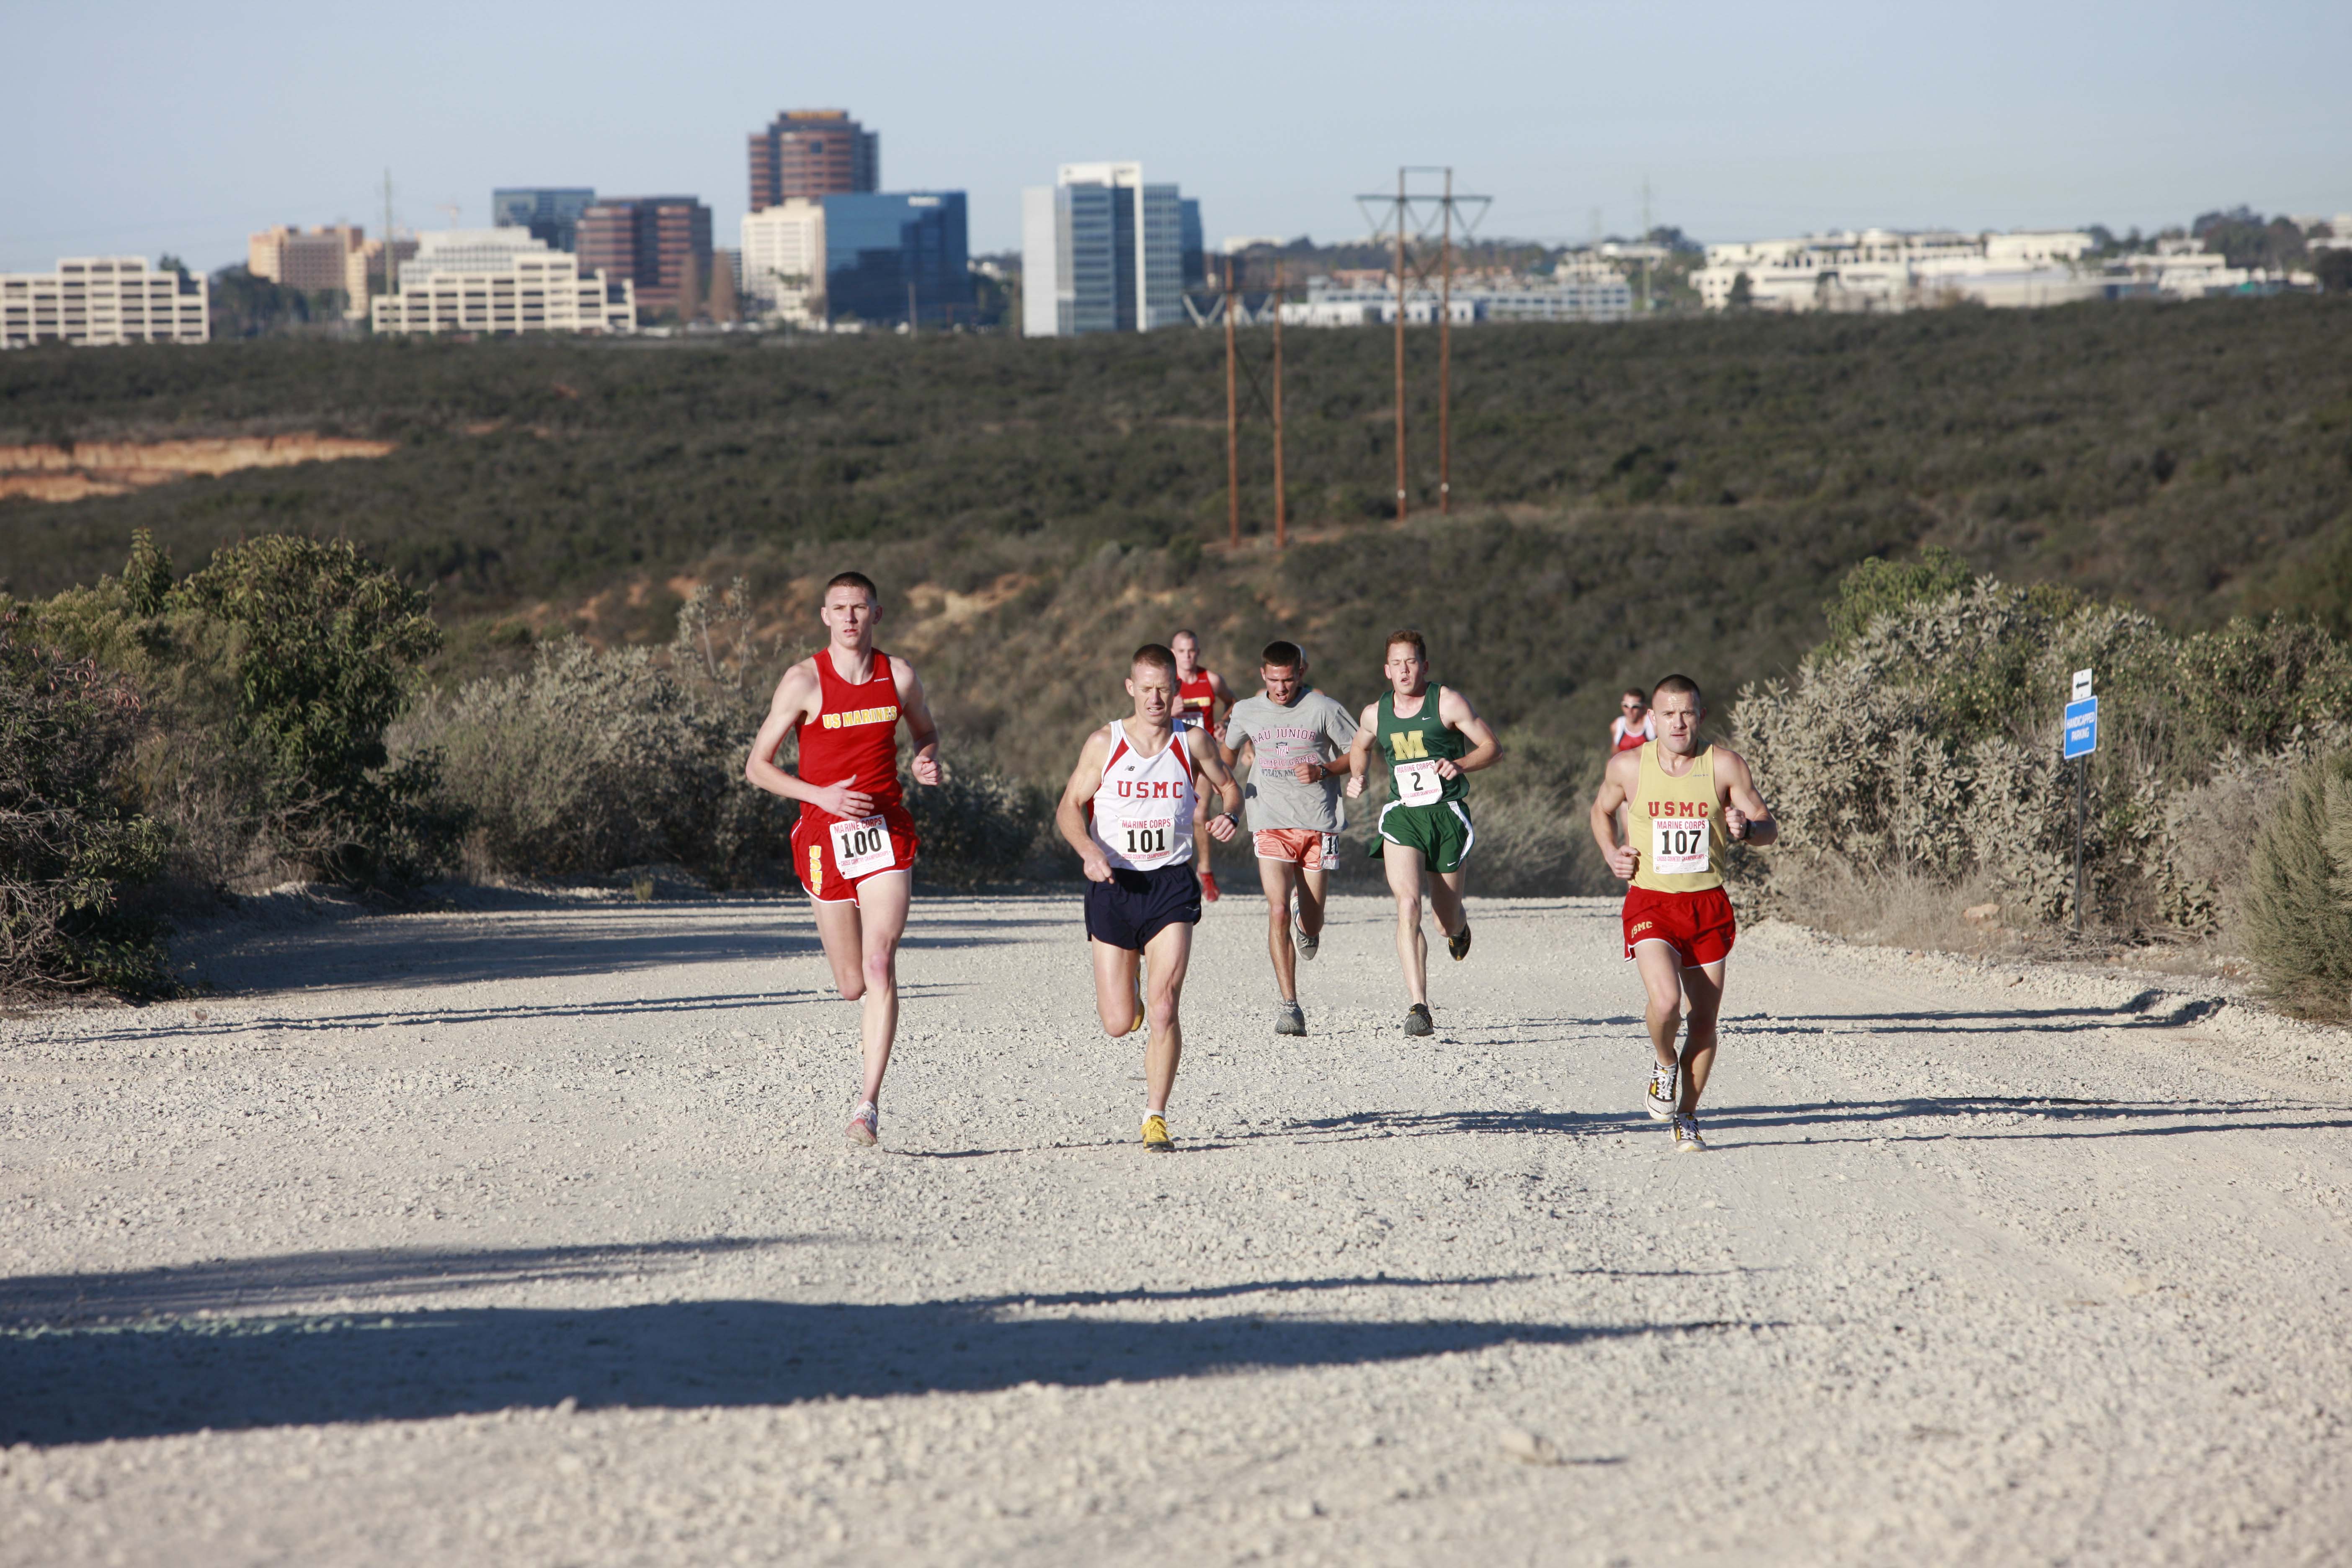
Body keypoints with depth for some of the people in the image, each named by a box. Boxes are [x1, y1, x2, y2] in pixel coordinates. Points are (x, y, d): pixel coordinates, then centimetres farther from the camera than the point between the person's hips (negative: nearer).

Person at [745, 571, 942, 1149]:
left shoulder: (899, 675, 4)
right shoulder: (804, 681, -5)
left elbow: (926, 732, 23)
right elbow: (758, 766, -3)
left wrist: (927, 761, -1)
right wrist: (823, 795, -17)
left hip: (887, 830, 1)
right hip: (826, 834, -1)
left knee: (879, 964, -16)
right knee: (852, 985, 6)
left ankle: (869, 1103, -17)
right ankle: (872, 1012, 46)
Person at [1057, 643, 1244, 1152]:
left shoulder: (1193, 742, 2)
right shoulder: (1105, 743, -1)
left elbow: (1228, 785, 18)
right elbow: (1069, 807, 1)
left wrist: (1230, 816, -6)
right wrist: (1089, 850, -18)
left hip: (1170, 882, 0)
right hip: (1114, 885, 0)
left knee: (1164, 1009, -15)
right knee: (1118, 1024, 2)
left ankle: (1155, 1118, -6)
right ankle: (1126, 990, 41)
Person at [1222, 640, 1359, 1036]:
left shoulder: (1323, 708, -2)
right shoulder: (1246, 712, 6)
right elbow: (1228, 753, 25)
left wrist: (1323, 771, -14)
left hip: (1318, 824, -1)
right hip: (1271, 825, 1)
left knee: (1311, 923, 5)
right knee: (1278, 912, -16)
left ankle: (1307, 934, 45)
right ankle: (1289, 1006, -15)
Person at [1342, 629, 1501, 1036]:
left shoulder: (1447, 703, -4)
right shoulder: (1376, 715, 6)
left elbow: (1492, 747, -1)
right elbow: (1360, 748, 28)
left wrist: (1461, 765, -19)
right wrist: (1355, 777, 7)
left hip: (1447, 813, -1)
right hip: (1402, 818, 1)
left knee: (1447, 921, 8)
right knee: (1407, 905, -20)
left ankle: (1460, 927, 51)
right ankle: (1419, 1007, -24)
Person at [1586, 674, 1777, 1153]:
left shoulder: (1724, 766, -4)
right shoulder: (1628, 767, -1)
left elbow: (1770, 826, 0)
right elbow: (1602, 810, 19)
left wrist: (1746, 828, -22)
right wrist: (1612, 855, 1)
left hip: (1708, 906, 1)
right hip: (1651, 903, -1)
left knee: (1705, 1019, 5)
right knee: (1666, 1000, -24)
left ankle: (1686, 1118, 23)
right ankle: (1664, 1063, 10)